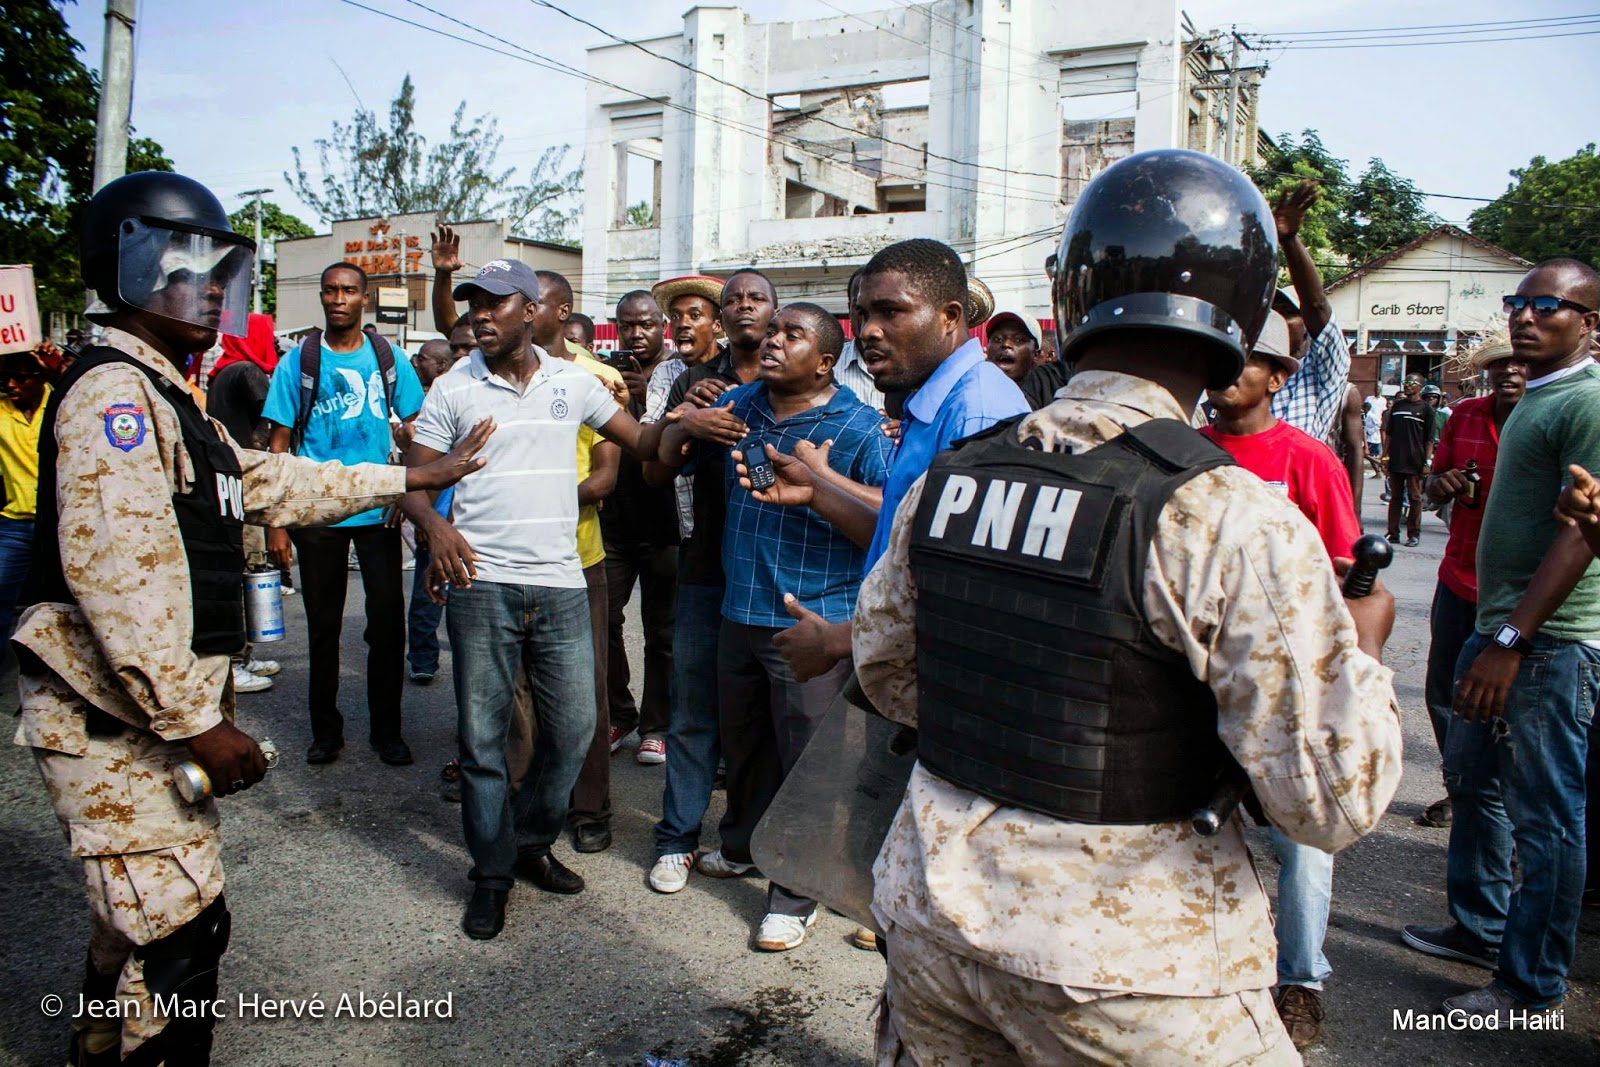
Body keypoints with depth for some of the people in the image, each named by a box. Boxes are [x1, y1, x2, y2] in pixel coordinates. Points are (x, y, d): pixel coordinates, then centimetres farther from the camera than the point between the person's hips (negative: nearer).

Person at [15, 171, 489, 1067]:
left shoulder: (162, 395, 17)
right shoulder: (114, 391, -18)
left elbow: (270, 481, 22)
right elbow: (117, 572, -27)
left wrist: (414, 479, 22)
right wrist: (195, 722, -25)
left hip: (160, 711, 10)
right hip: (116, 720, -10)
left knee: (141, 923, 23)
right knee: (180, 932, -6)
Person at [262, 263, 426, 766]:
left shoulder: (388, 358, 3)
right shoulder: (298, 361, 0)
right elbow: (280, 444, 0)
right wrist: (275, 522, -6)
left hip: (379, 511, 1)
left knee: (387, 621, 4)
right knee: (323, 624, 11)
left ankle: (386, 729, 18)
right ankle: (325, 728, 25)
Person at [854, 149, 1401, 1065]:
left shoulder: (949, 476, -4)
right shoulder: (1238, 523, -20)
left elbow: (885, 667, 9)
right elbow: (1332, 800, -16)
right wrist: (1365, 651, 0)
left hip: (933, 920, 5)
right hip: (1125, 963, -5)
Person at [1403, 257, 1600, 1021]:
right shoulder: (1536, 398, 16)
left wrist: (1511, 641, -24)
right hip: (1501, 627, 10)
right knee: (1472, 779, 19)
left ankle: (1533, 986, 13)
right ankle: (1480, 928, 36)